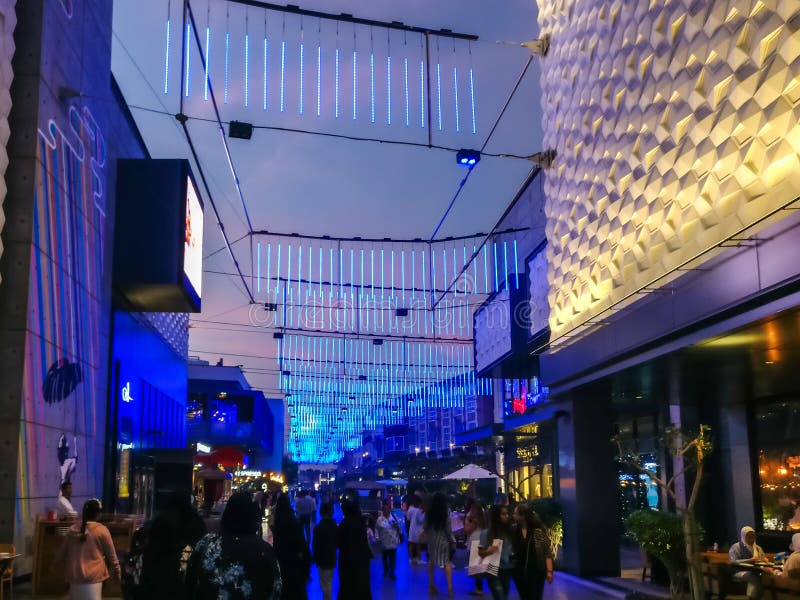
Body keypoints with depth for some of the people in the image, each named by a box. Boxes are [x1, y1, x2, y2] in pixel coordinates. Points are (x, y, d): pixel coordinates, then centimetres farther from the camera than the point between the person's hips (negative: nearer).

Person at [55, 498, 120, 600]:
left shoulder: (72, 530, 2)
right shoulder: (102, 530, -10)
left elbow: (62, 552, 15)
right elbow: (111, 555, -2)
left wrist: (56, 563, 35)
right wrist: (117, 572, 12)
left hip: (74, 575, 5)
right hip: (93, 576, -5)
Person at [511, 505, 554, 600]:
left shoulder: (538, 531, -10)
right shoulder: (514, 532, 0)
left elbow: (547, 552, -8)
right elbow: (513, 551, 7)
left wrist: (549, 571, -14)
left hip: (536, 572, -4)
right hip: (519, 573, 4)